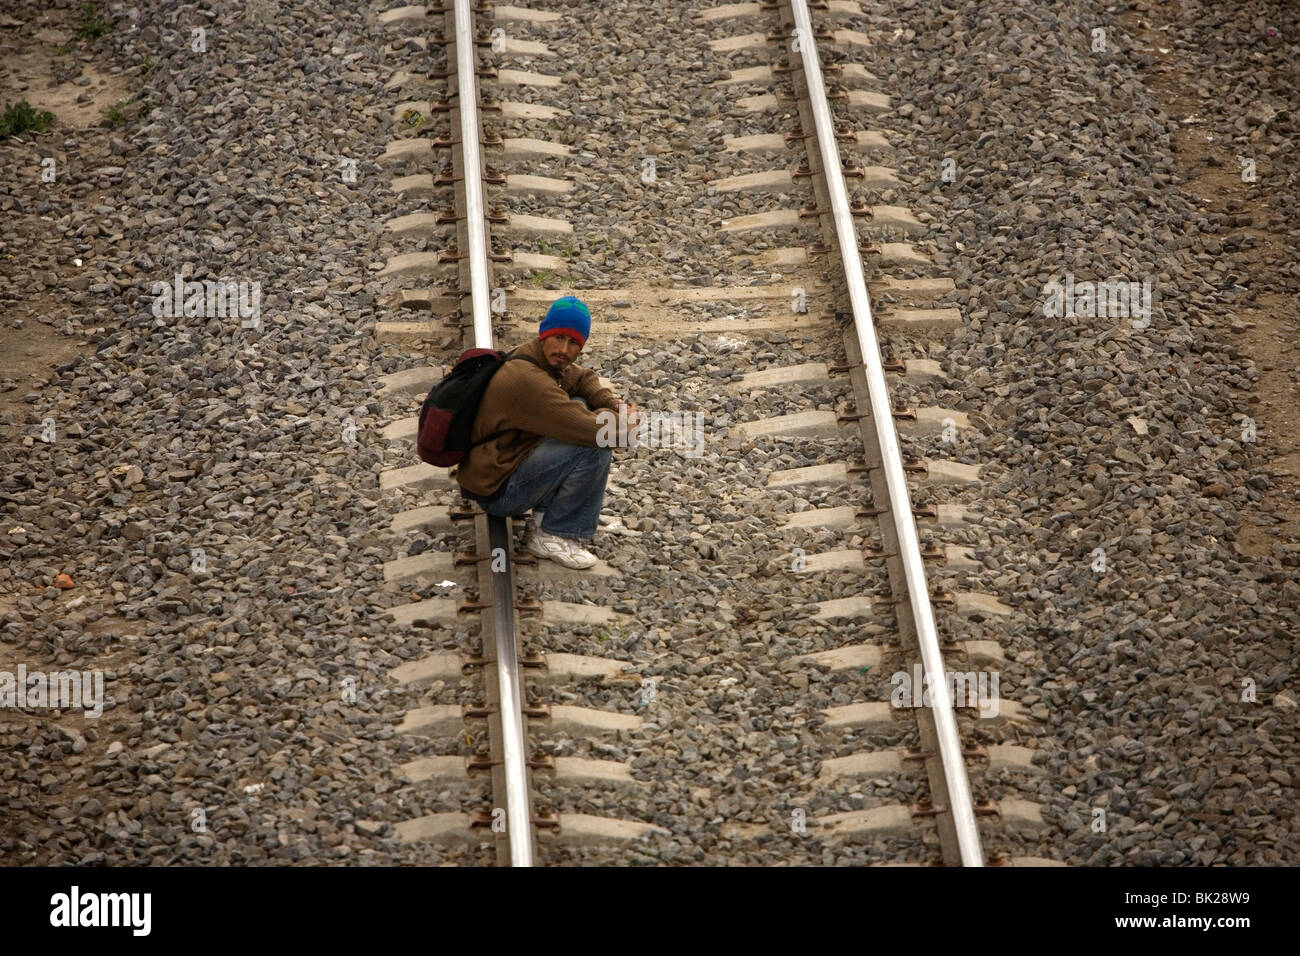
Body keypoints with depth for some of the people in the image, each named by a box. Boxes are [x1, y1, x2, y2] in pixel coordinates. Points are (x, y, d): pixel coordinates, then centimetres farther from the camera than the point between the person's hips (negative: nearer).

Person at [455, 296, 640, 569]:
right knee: (596, 446, -20)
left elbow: (584, 379, 21)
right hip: (498, 492, -10)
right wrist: (625, 421, -9)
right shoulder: (527, 379, -27)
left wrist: (615, 405, 0)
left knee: (579, 406, 13)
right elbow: (596, 431, -31)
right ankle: (553, 536, -6)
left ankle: (546, 512, 9)